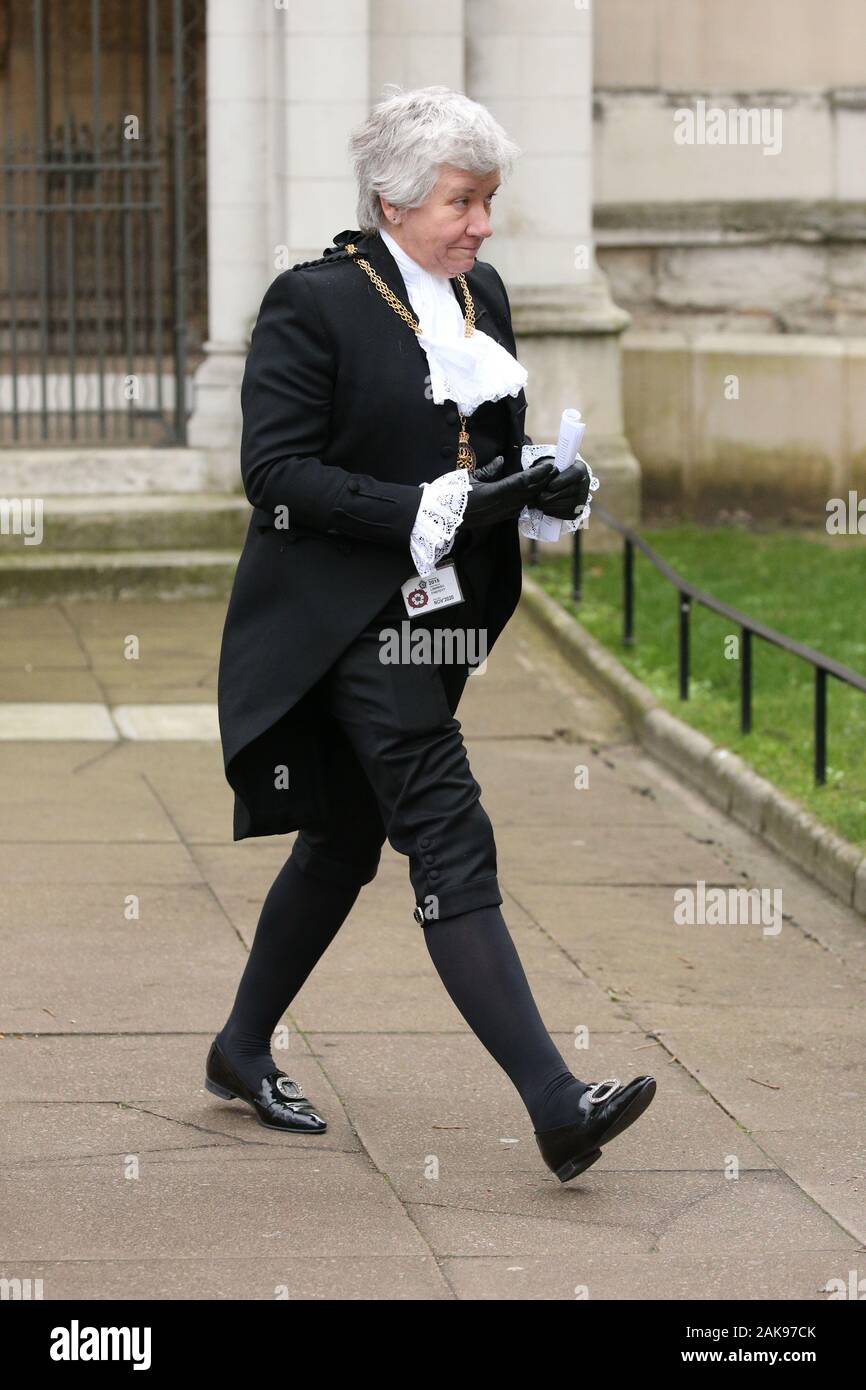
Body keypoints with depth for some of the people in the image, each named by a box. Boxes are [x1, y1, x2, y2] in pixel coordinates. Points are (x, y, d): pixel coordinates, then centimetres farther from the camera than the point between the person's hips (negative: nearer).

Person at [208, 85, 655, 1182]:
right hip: (346, 616, -8)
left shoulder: (480, 294, 10)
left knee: (346, 837, 16)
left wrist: (538, 480, -3)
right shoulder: (313, 301, -13)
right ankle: (555, 1103, -19)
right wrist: (432, 513, -24)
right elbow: (276, 470, -17)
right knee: (450, 838, -14)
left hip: (439, 613, 8)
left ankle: (242, 1051, 34)